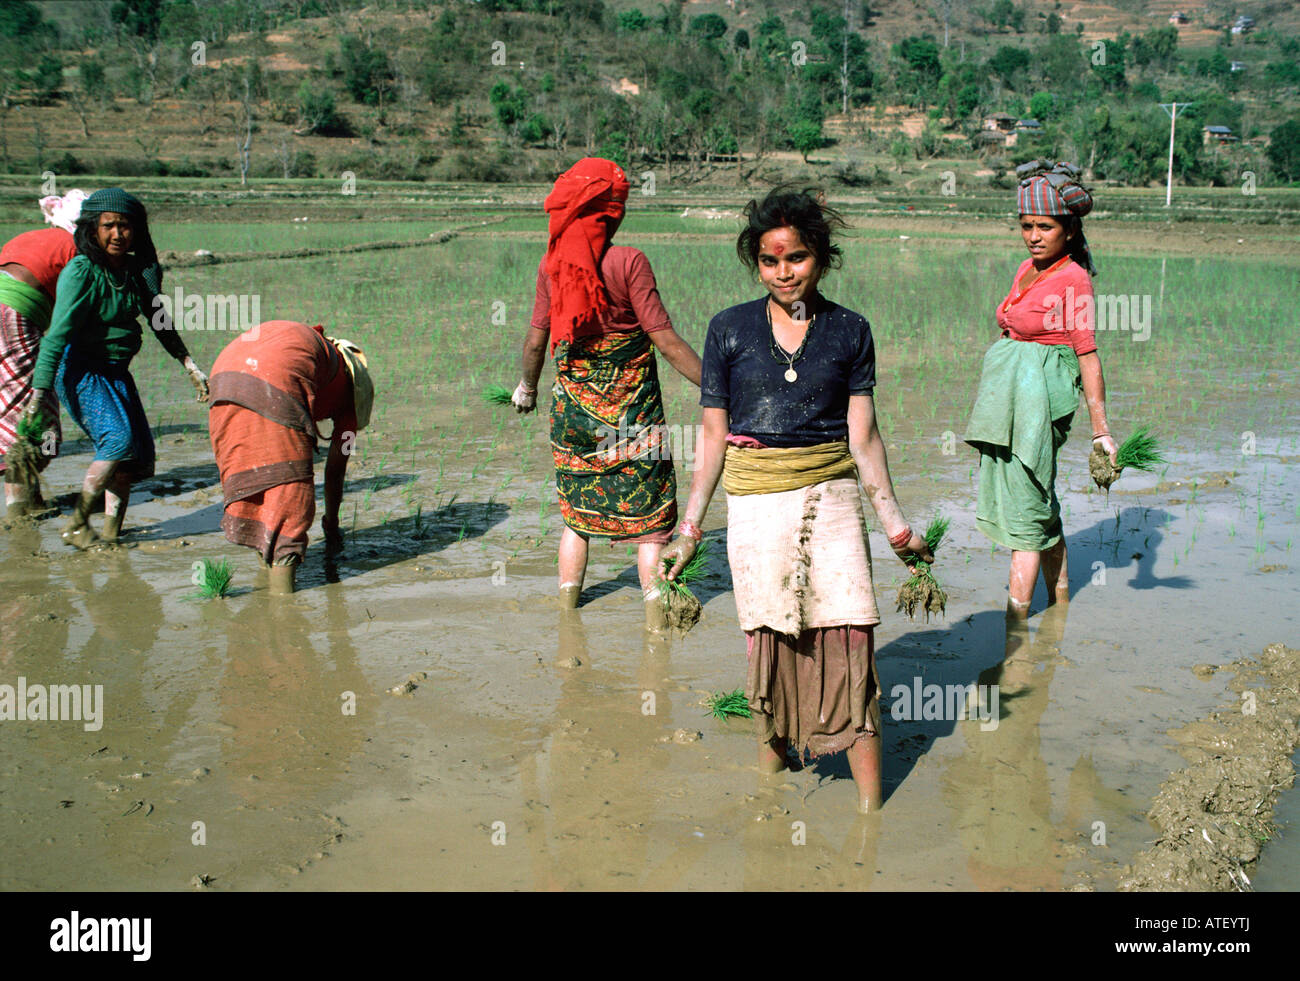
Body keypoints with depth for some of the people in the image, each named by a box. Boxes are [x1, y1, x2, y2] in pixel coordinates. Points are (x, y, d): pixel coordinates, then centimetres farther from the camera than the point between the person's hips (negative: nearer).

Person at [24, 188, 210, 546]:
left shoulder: (138, 270, 5)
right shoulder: (81, 272, -16)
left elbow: (159, 321, 18)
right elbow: (58, 333, -22)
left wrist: (190, 366, 16)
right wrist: (40, 390, -28)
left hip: (116, 371, 8)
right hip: (80, 370, -7)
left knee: (138, 455, 0)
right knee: (118, 439, -24)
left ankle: (111, 533, 9)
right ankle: (76, 526, -11)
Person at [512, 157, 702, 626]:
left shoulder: (552, 263, -2)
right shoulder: (628, 262, -15)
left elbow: (535, 341, 4)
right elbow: (664, 339, -15)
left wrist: (527, 386, 23)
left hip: (572, 404, 4)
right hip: (632, 407, -4)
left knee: (577, 515, 18)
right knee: (649, 517, 6)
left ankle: (566, 609, 25)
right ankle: (656, 619, 8)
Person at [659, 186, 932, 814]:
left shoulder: (849, 332, 6)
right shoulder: (729, 330, 4)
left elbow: (863, 435, 7)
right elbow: (713, 435, 6)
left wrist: (894, 524, 4)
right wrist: (689, 529, 6)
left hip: (831, 495, 0)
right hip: (756, 499, 0)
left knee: (850, 633, -6)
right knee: (770, 640, 2)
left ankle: (869, 803, 1)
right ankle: (770, 762, 22)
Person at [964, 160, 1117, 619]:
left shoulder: (1073, 279, -13)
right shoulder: (1028, 269, 10)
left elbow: (1088, 356, -16)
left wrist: (1101, 431, -16)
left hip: (1041, 395, -8)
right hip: (1010, 391, 8)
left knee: (1025, 506, -7)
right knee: (1040, 502, 17)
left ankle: (1015, 618, -2)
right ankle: (1060, 598, 31)